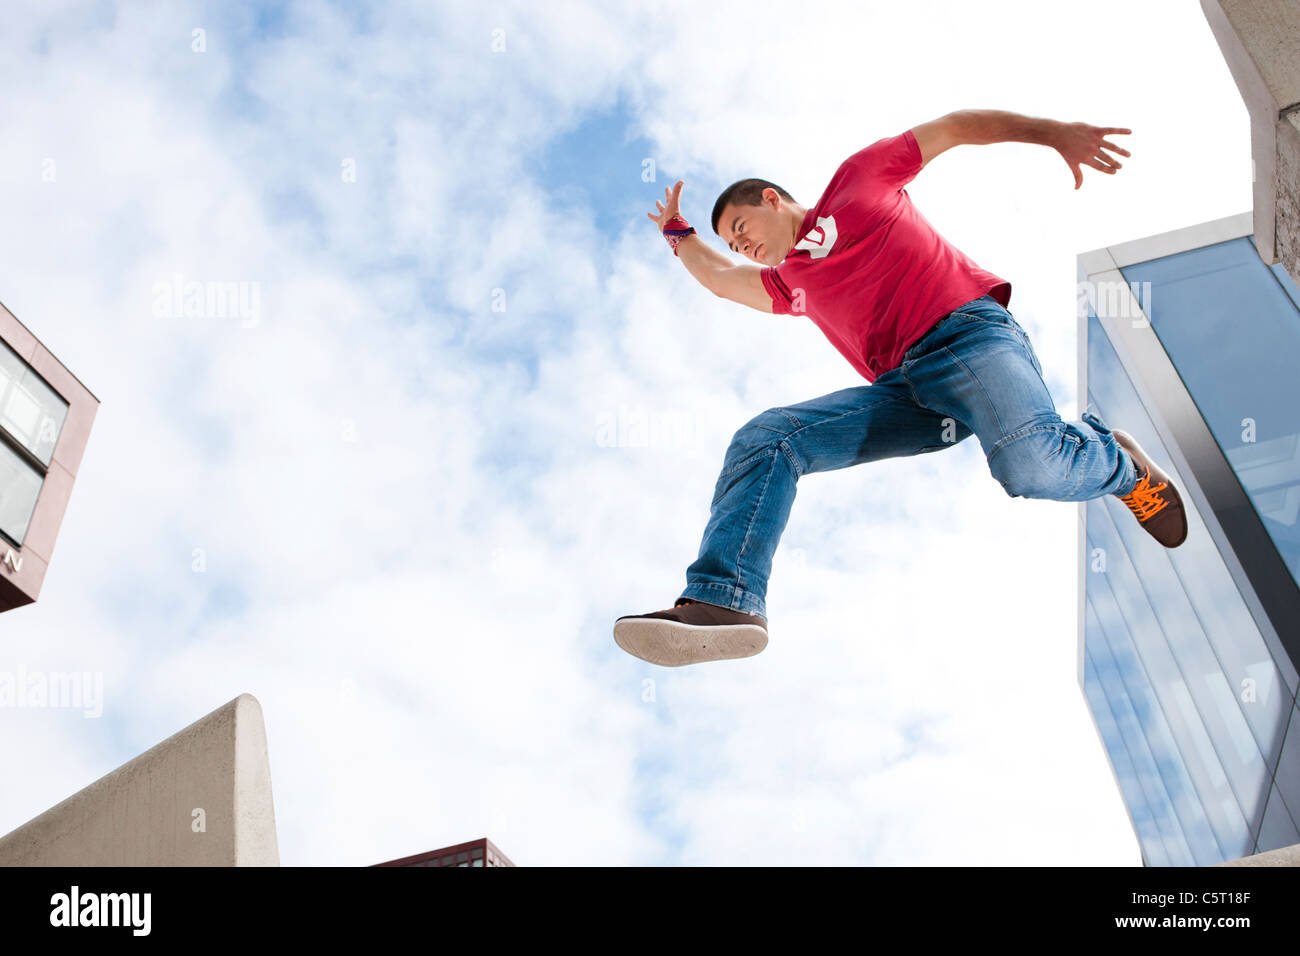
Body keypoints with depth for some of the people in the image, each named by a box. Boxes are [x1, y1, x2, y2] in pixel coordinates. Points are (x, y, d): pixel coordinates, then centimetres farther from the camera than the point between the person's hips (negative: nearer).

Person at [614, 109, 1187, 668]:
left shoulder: (856, 177, 20)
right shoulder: (790, 281, 34)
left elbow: (955, 127, 16)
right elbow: (718, 277, 46)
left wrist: (1055, 131, 5)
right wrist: (676, 231, 51)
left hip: (966, 332, -5)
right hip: (900, 389, 6)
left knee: (1030, 466, -34)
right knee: (762, 439, -14)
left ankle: (1118, 464, 1)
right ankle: (723, 601, -29)